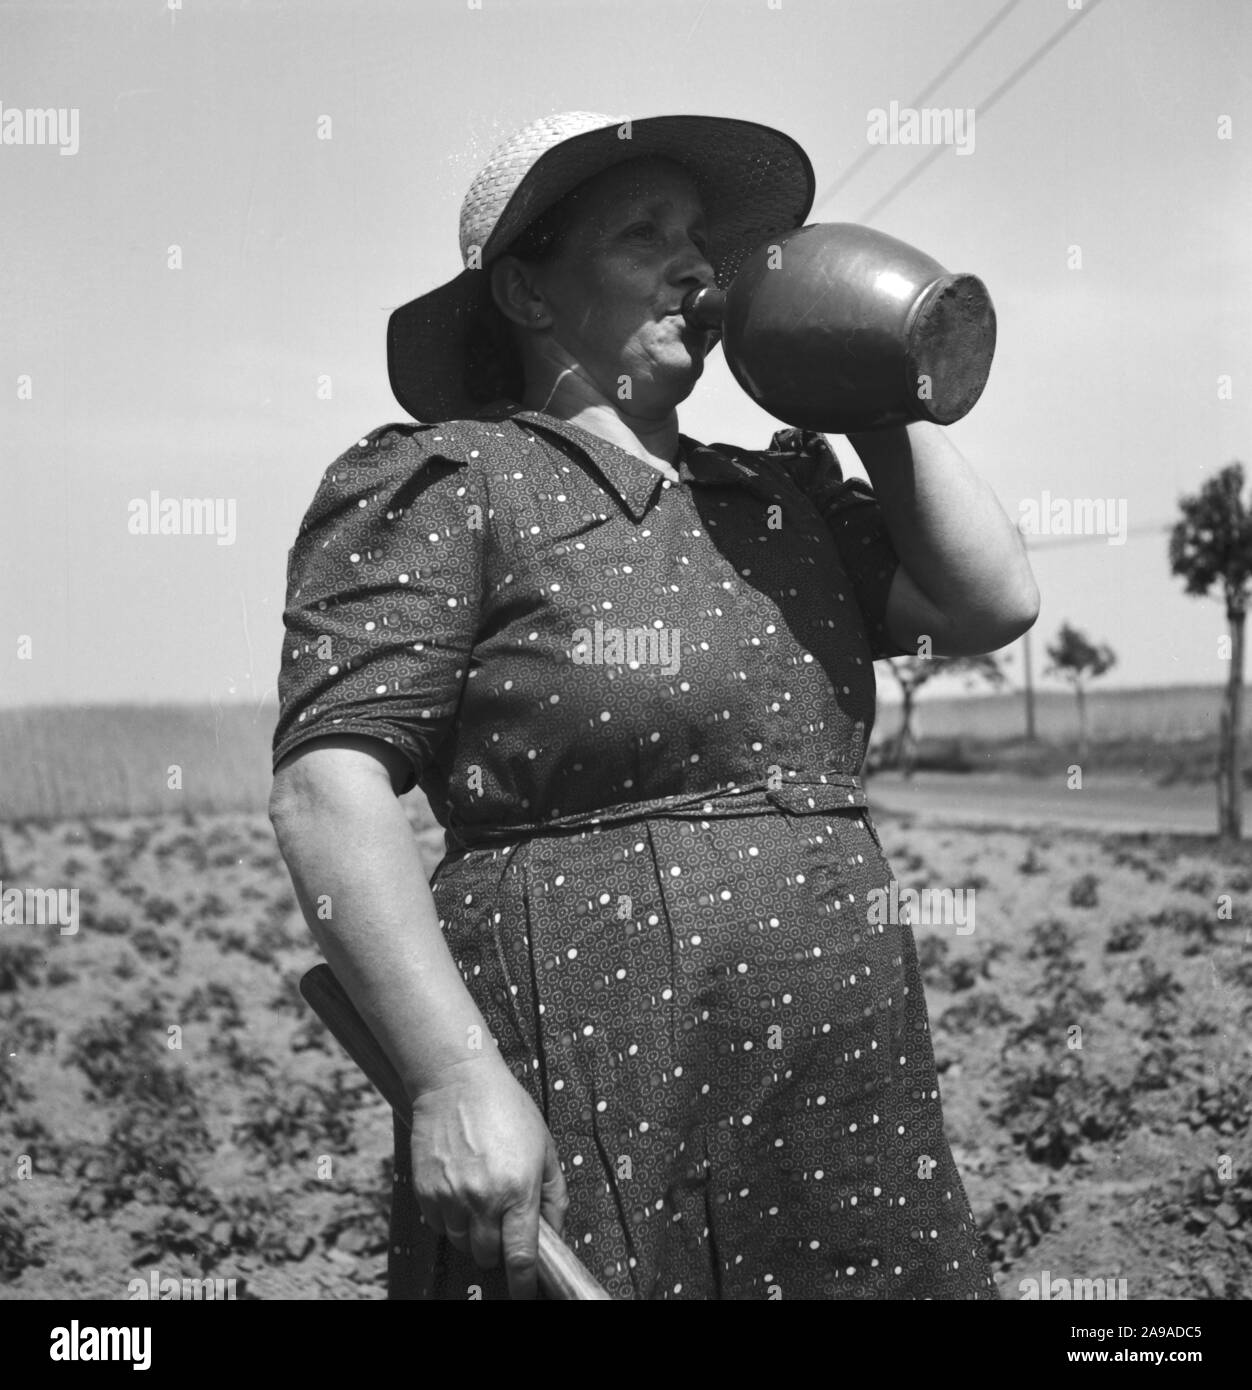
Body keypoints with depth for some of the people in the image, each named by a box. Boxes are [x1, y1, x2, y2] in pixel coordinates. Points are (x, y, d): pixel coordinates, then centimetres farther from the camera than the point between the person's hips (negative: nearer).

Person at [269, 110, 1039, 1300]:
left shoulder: (784, 492, 16)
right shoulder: (445, 483, -4)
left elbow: (996, 602, 9)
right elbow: (328, 784, -14)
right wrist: (455, 1076, -22)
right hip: (588, 1114, -6)